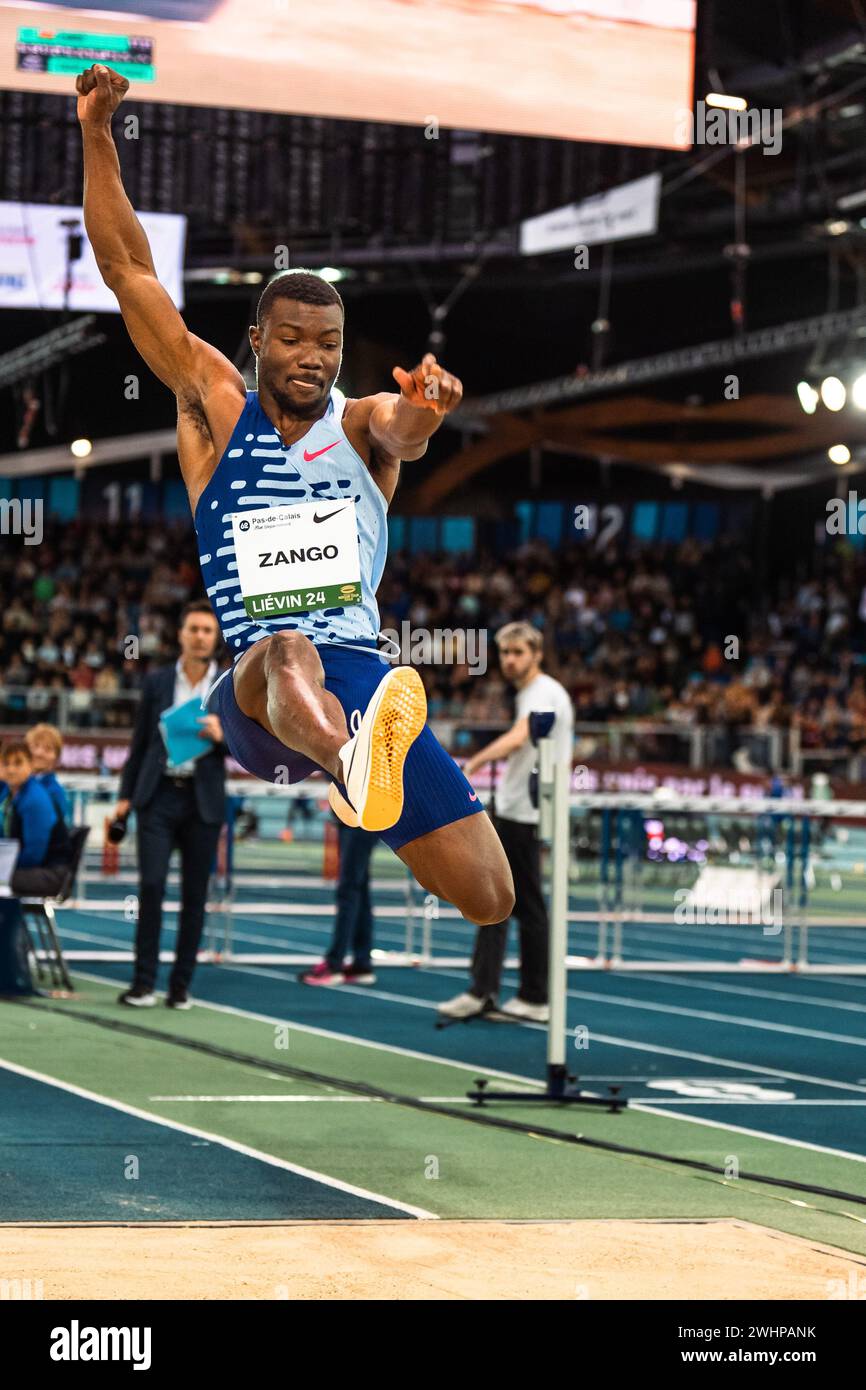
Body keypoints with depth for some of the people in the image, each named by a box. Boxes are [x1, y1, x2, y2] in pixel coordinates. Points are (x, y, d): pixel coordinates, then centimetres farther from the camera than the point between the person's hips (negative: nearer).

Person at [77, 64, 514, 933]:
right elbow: (127, 270, 6)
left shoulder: (362, 422, 11)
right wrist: (97, 135, -1)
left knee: (489, 900, -4)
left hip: (363, 679, 2)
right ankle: (351, 768, -77)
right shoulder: (215, 408, 10)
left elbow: (403, 431, -16)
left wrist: (423, 412, -40)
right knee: (287, 652, -41)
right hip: (250, 690, -2)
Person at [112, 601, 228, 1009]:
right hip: (158, 795, 0)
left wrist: (222, 736, -16)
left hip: (203, 801, 0)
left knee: (194, 895, 3)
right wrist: (125, 795, 6)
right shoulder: (157, 682, 6)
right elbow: (140, 741, 10)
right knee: (151, 884, -9)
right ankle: (143, 983, -4)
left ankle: (181, 985, 11)